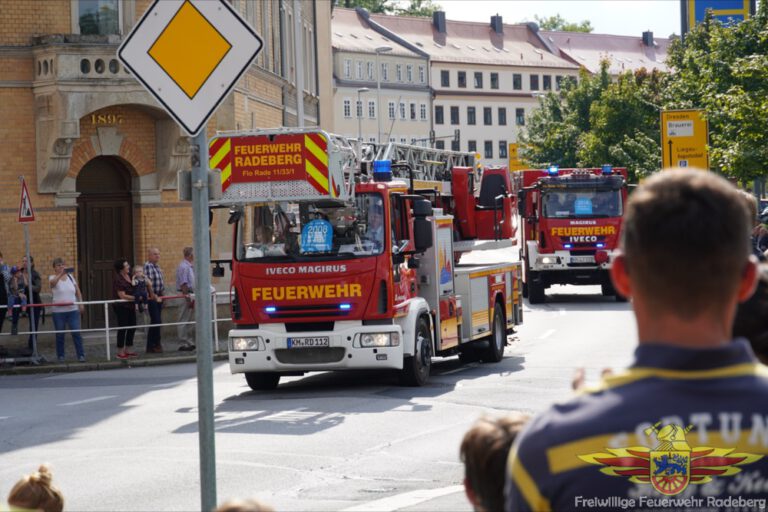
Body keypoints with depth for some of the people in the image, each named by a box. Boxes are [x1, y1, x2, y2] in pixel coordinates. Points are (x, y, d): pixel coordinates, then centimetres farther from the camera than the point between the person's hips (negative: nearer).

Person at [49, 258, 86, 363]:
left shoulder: (70, 277, 10)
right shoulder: (53, 278, -2)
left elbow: (78, 291, 17)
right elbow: (52, 282, -28)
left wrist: (80, 303, 7)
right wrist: (61, 274, -43)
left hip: (73, 310, 2)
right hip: (58, 311, -2)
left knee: (77, 333, -4)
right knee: (60, 335, 4)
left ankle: (81, 355, 1)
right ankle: (60, 356, 15)